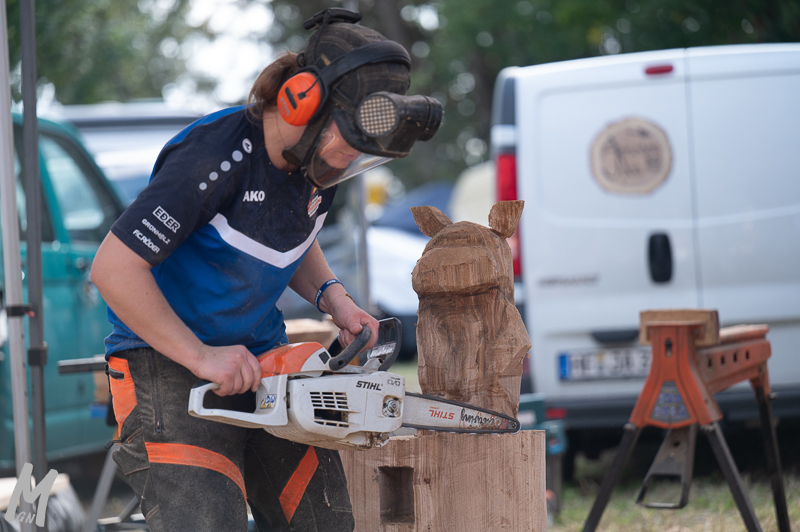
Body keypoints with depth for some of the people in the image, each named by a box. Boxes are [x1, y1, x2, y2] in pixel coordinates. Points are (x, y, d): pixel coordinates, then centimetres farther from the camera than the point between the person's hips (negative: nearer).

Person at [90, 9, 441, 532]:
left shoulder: (317, 162, 0)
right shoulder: (215, 159, -25)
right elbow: (114, 268, -26)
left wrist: (333, 298, 1)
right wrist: (201, 357, -23)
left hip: (263, 362, 8)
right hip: (169, 367, -8)